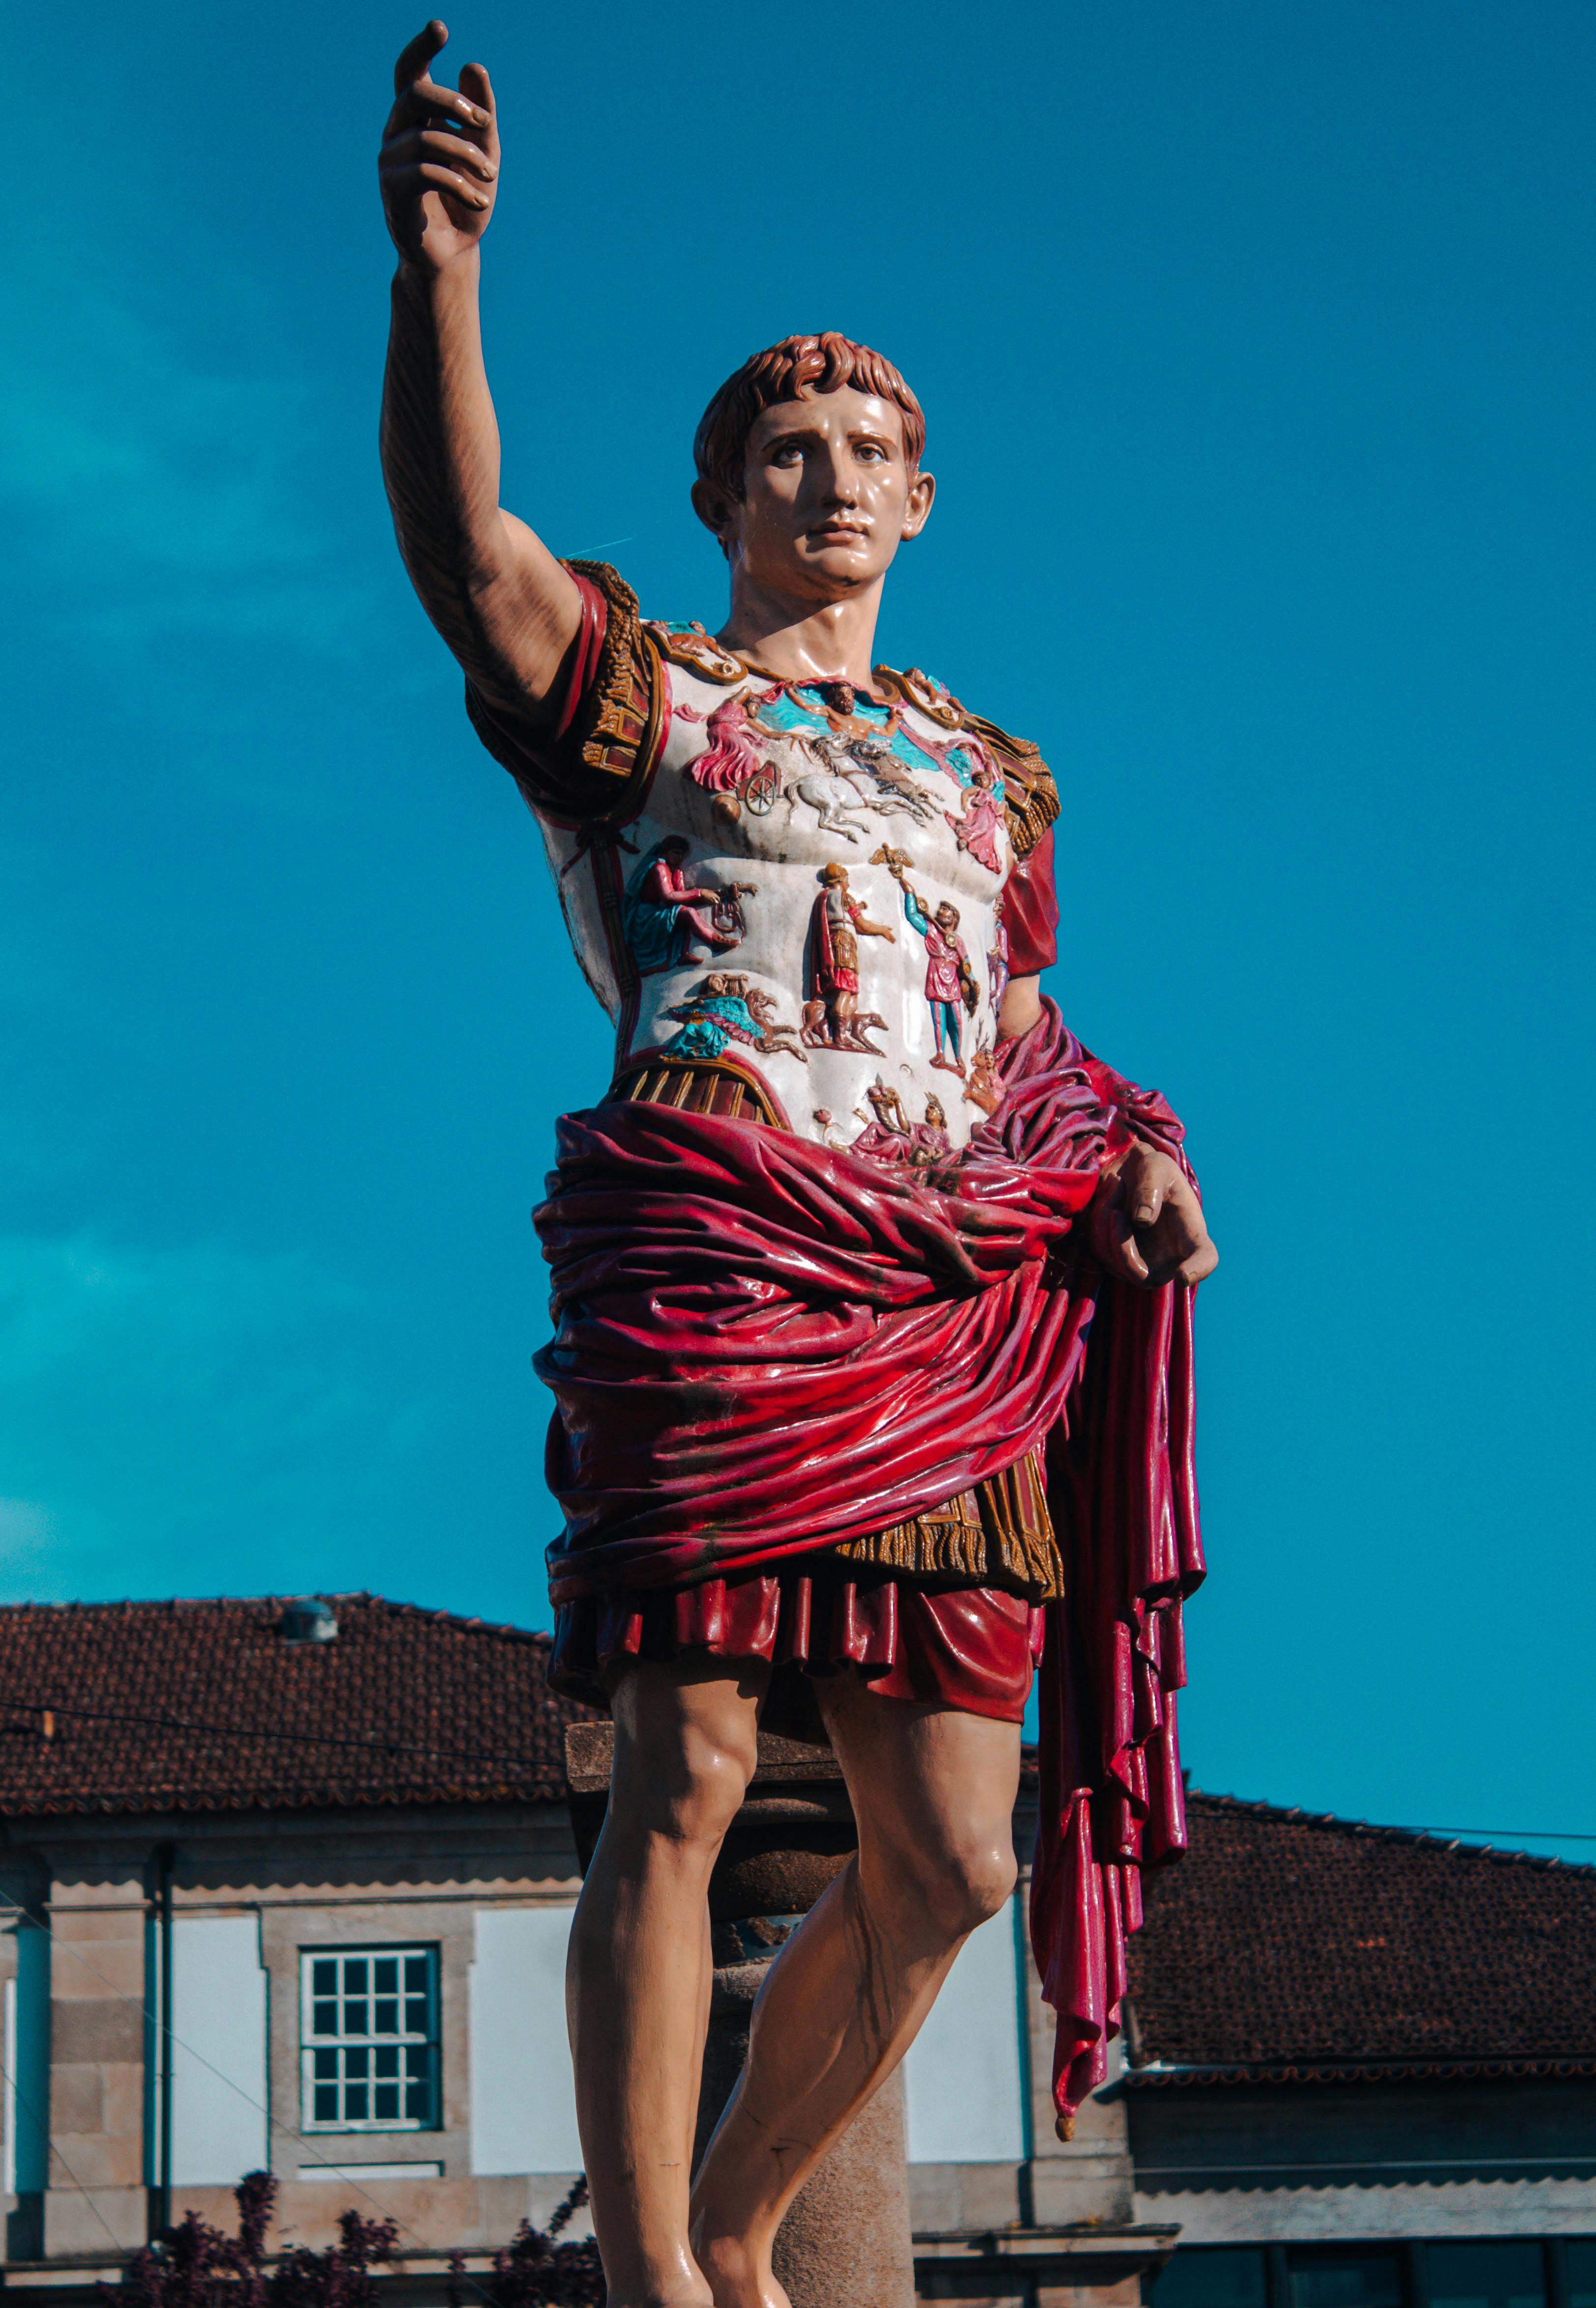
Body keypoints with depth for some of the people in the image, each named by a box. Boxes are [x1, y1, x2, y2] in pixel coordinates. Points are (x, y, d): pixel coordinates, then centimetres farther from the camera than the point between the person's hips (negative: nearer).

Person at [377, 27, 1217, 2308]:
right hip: (717, 1257, -5)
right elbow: (462, 546, -9)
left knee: (950, 1858, 1)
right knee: (686, 1775, -15)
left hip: (958, 1316, 5)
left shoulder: (990, 769, 27)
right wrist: (439, 276, -27)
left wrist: (1135, 1157, 6)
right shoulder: (634, 686, 11)